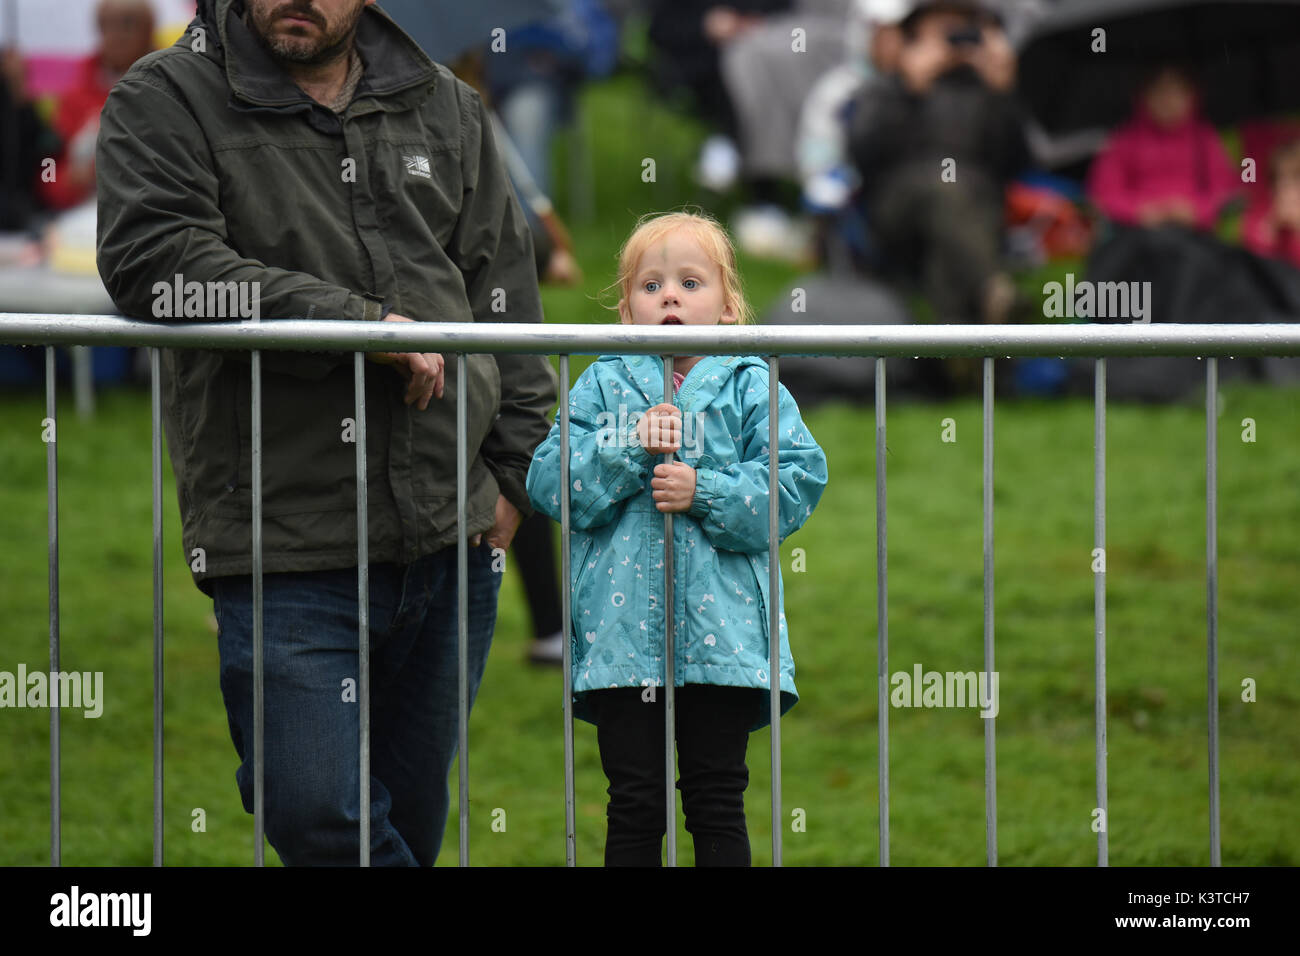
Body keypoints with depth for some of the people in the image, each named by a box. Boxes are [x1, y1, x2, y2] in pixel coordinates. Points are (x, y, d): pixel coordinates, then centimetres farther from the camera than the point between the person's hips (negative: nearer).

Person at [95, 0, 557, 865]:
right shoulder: (166, 102, -2)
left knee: (415, 813, 11)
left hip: (452, 532, 4)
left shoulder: (447, 110, 13)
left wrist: (514, 470, 10)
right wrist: (363, 323, -18)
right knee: (315, 815, -13)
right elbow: (153, 259, -18)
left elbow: (506, 297, 18)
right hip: (288, 543, -4)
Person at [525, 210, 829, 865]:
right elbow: (550, 484, -1)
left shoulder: (751, 388, 4)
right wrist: (628, 445, -14)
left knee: (717, 801, 5)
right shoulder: (602, 386, 7)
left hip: (722, 632, -1)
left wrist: (705, 493, -16)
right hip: (623, 634, 1)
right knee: (635, 804, 4)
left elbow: (796, 482, -5)